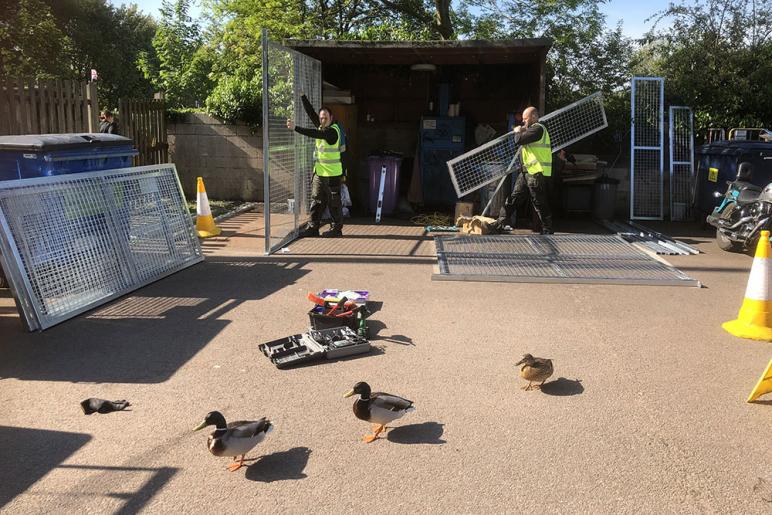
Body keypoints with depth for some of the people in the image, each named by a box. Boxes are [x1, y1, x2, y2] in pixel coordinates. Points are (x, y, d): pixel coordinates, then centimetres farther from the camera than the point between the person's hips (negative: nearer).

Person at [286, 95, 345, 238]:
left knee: (334, 202, 0)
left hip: (332, 173, -8)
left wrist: (295, 128, -31)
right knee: (316, 200, 9)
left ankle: (336, 229, 9)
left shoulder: (333, 131, -14)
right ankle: (313, 227, 14)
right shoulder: (322, 127, 10)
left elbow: (314, 134, -27)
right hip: (319, 172, 8)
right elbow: (310, 112, 9)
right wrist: (302, 96, 3)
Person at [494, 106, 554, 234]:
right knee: (513, 199, 10)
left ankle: (547, 231, 4)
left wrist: (518, 132, 0)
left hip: (537, 172, -10)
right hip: (527, 171, 10)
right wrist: (522, 132, 8)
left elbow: (519, 140, -21)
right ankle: (499, 225, 14)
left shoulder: (538, 129, -13)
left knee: (540, 203, -4)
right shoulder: (534, 129, 21)